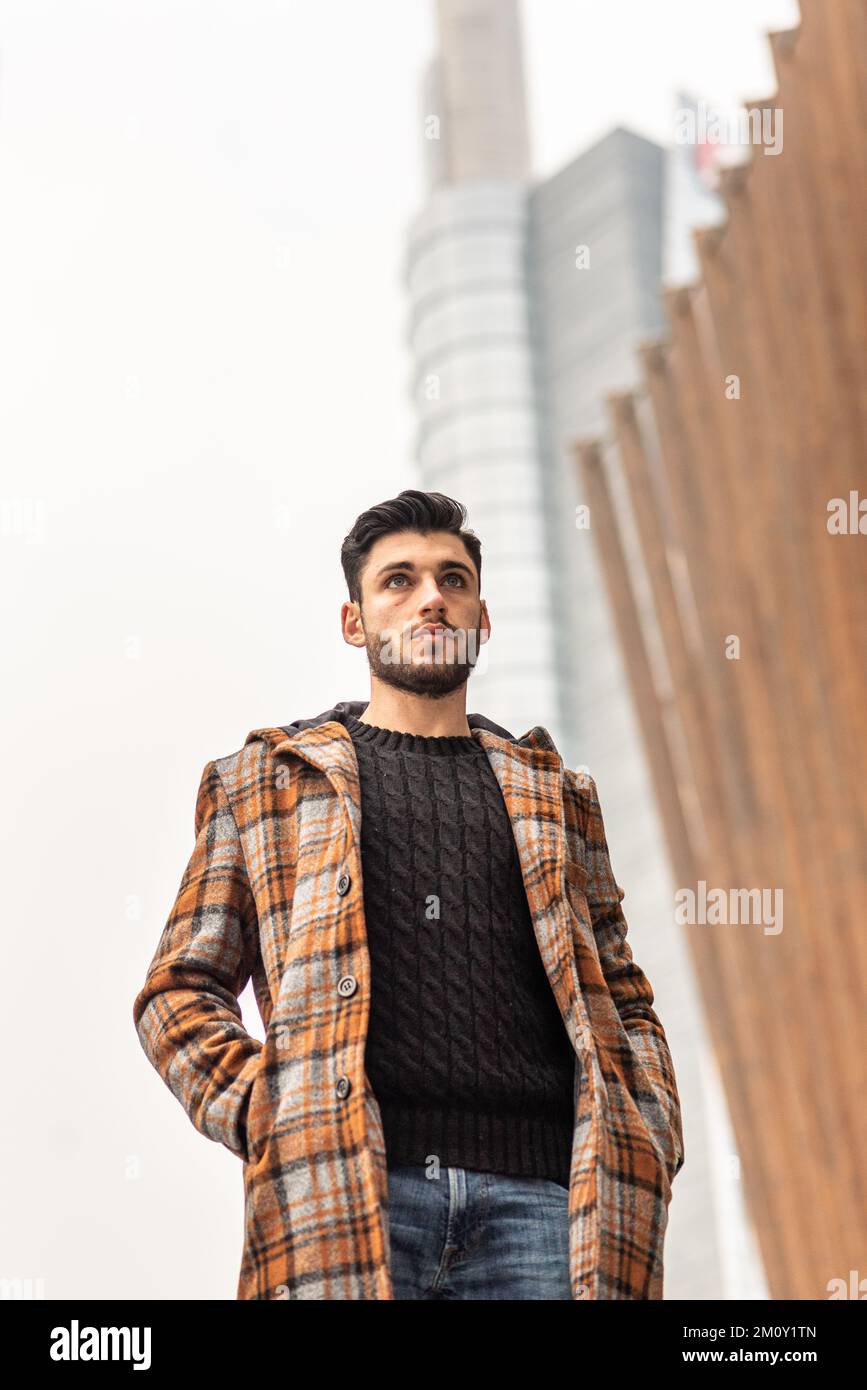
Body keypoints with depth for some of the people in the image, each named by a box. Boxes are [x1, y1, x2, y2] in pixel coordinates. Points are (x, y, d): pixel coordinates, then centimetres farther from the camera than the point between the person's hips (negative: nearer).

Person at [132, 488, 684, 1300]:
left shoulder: (555, 797, 23)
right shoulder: (265, 778, 16)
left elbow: (621, 998, 23)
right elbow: (180, 990, 12)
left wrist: (651, 1138, 6)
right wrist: (262, 1113, -4)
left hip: (536, 1195, 2)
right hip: (348, 1188, -2)